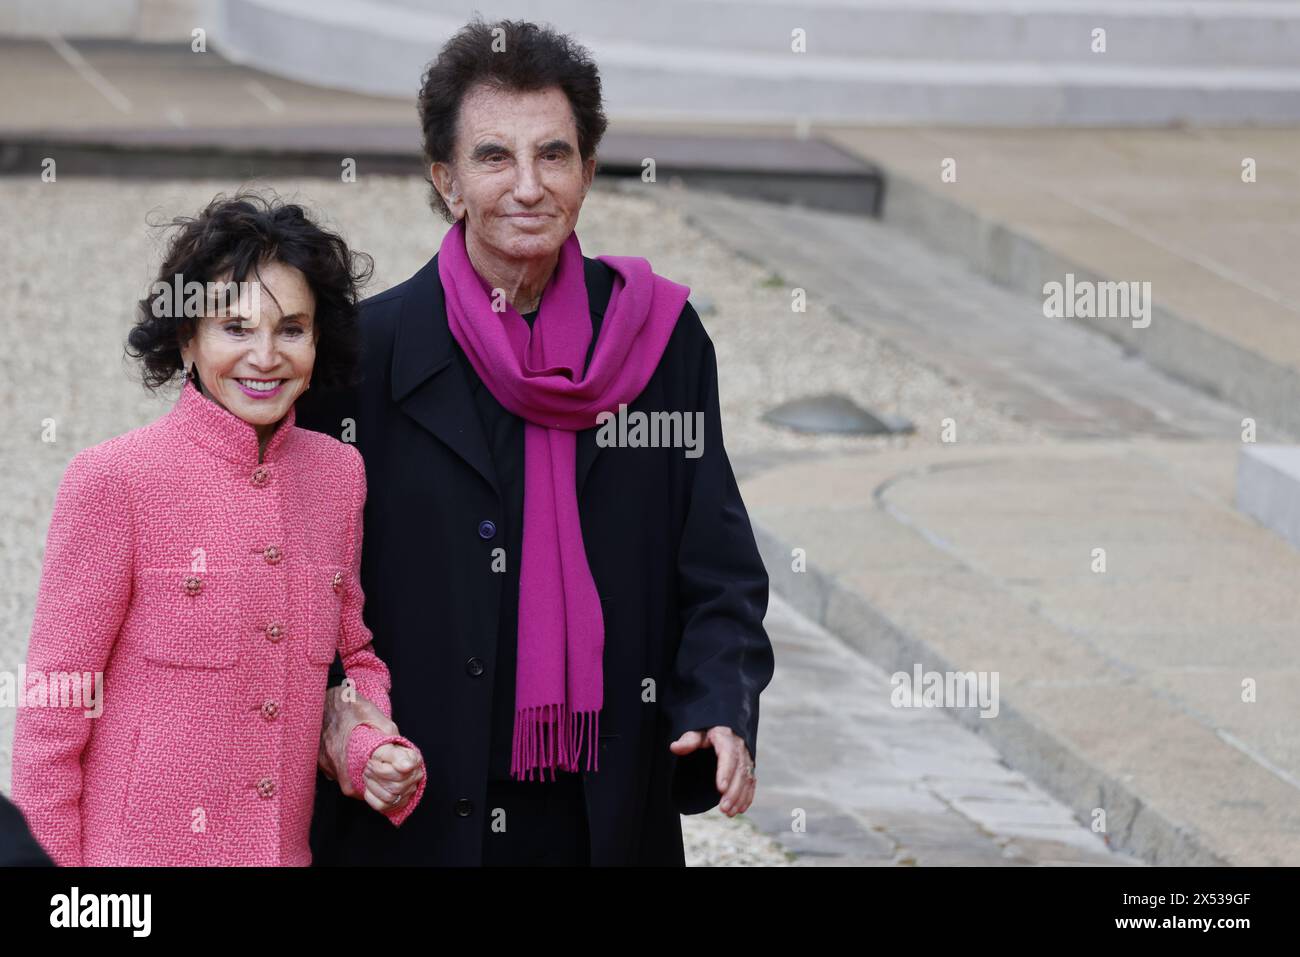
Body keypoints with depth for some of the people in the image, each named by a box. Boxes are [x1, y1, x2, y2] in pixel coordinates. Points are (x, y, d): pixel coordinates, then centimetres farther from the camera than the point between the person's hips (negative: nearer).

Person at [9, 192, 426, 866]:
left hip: (289, 847, 5)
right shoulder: (113, 480, -10)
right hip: (138, 849, -5)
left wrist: (373, 752, -3)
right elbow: (51, 716, -9)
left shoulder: (340, 475, 4)